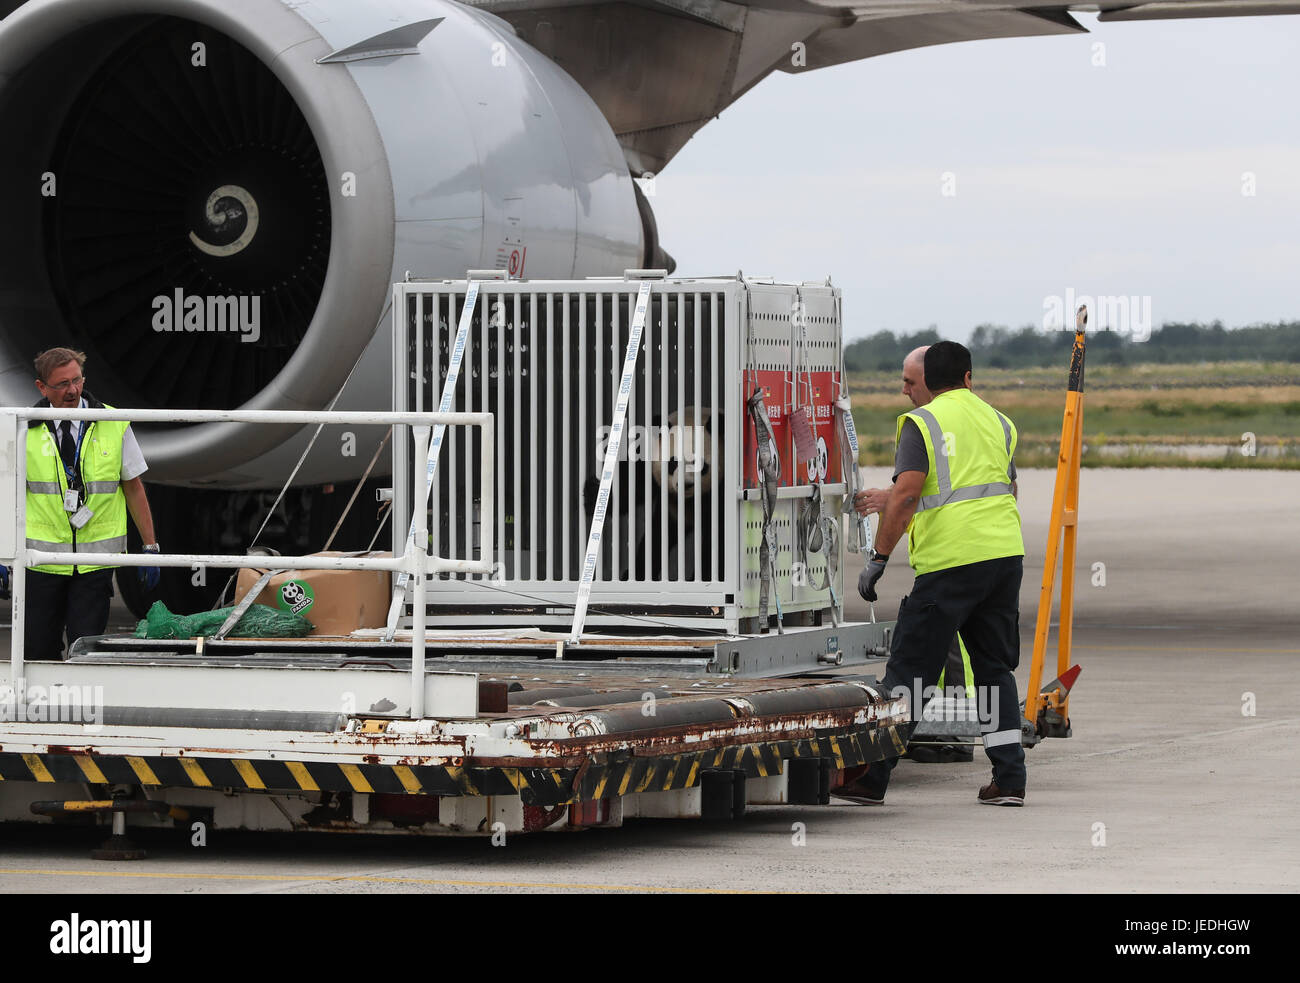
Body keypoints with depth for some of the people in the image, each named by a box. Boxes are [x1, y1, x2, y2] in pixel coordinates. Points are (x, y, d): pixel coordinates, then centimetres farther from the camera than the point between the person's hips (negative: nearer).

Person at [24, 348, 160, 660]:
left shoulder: (114, 426, 2)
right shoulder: (27, 430, 2)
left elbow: (134, 487, 7)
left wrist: (150, 547, 4)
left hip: (96, 562, -1)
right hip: (42, 560, 1)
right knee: (37, 653, 2)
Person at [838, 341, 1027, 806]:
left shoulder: (922, 422, -4)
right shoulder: (998, 422, 15)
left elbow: (905, 494, -15)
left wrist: (878, 558, -12)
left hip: (949, 562, -6)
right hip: (1006, 554, 6)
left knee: (909, 668, -1)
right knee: (994, 667, 14)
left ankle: (871, 777, 1)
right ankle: (1009, 779, 9)